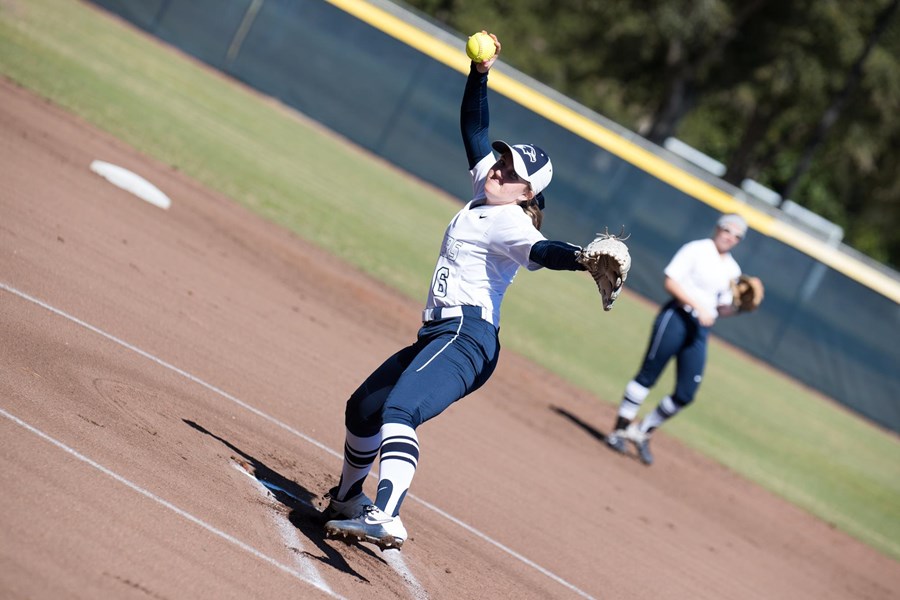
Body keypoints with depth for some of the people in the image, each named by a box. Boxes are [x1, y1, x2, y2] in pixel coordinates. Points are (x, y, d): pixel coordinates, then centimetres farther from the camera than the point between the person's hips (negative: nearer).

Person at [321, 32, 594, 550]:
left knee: (398, 411, -33)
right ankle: (348, 500, 44)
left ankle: (384, 517, -52)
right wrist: (480, 72, 10)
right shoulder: (487, 195, 15)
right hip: (443, 334, 10)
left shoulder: (511, 223, -11)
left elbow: (543, 251, -32)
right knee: (363, 408, 24)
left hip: (465, 336, -10)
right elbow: (475, 129, 20)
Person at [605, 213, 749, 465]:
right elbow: (671, 282, -11)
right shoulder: (697, 250, -3)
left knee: (686, 393, 1)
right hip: (676, 318, -6)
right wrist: (699, 307, -19)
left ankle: (642, 432, 17)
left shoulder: (732, 269, 15)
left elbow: (722, 309, 18)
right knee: (648, 376, -5)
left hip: (700, 330, 6)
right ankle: (620, 429, 5)